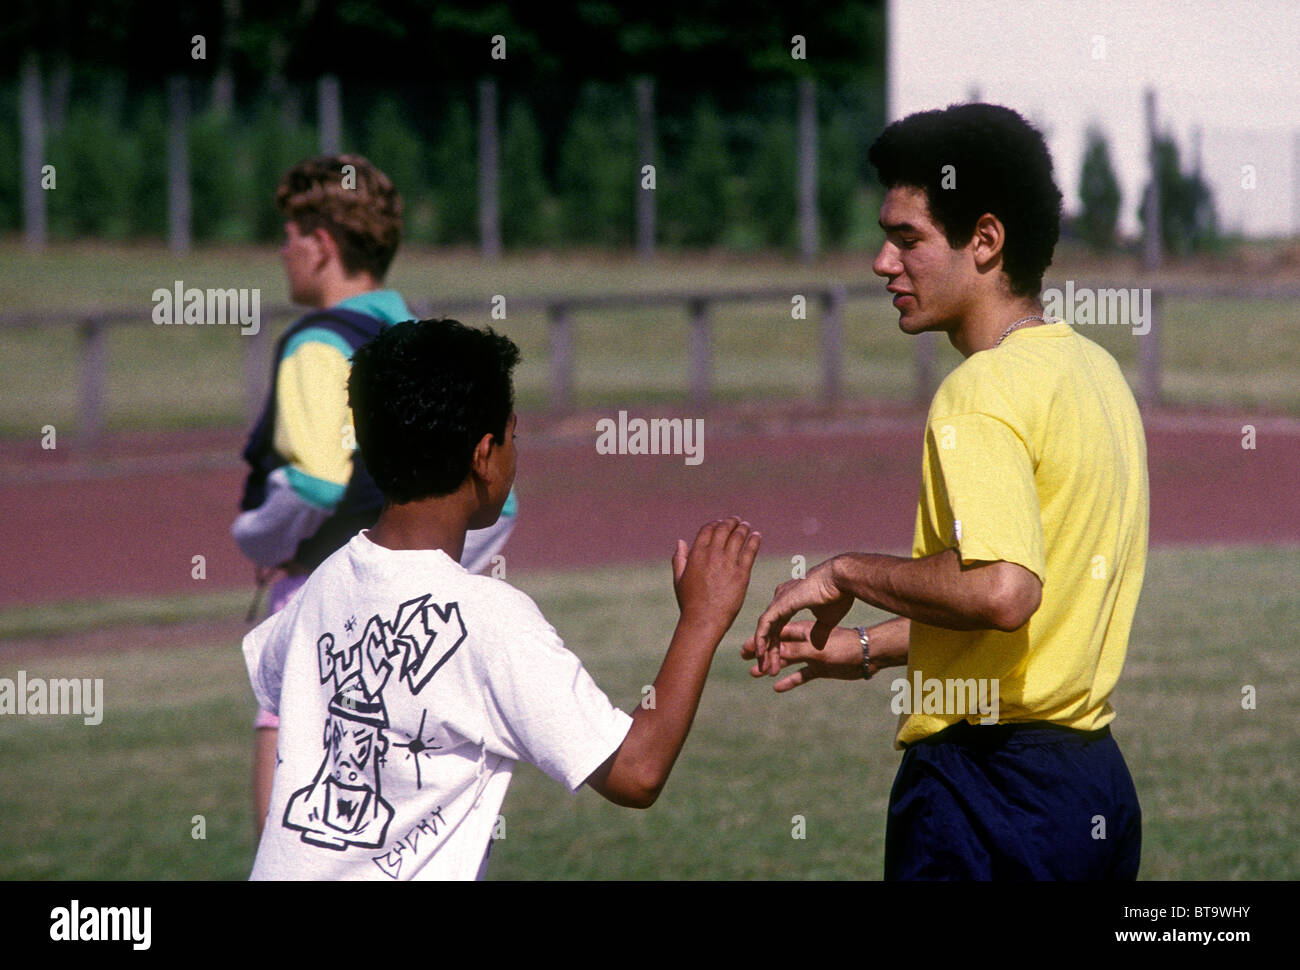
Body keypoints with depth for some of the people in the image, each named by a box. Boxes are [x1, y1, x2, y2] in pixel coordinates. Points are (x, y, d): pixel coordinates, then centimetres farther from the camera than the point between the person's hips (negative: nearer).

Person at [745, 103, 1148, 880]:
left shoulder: (985, 389, -15)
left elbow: (1002, 590, -29)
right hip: (1096, 776, 9)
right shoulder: (1095, 371, 14)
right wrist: (868, 649, 21)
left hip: (992, 779, -9)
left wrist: (848, 574, -14)